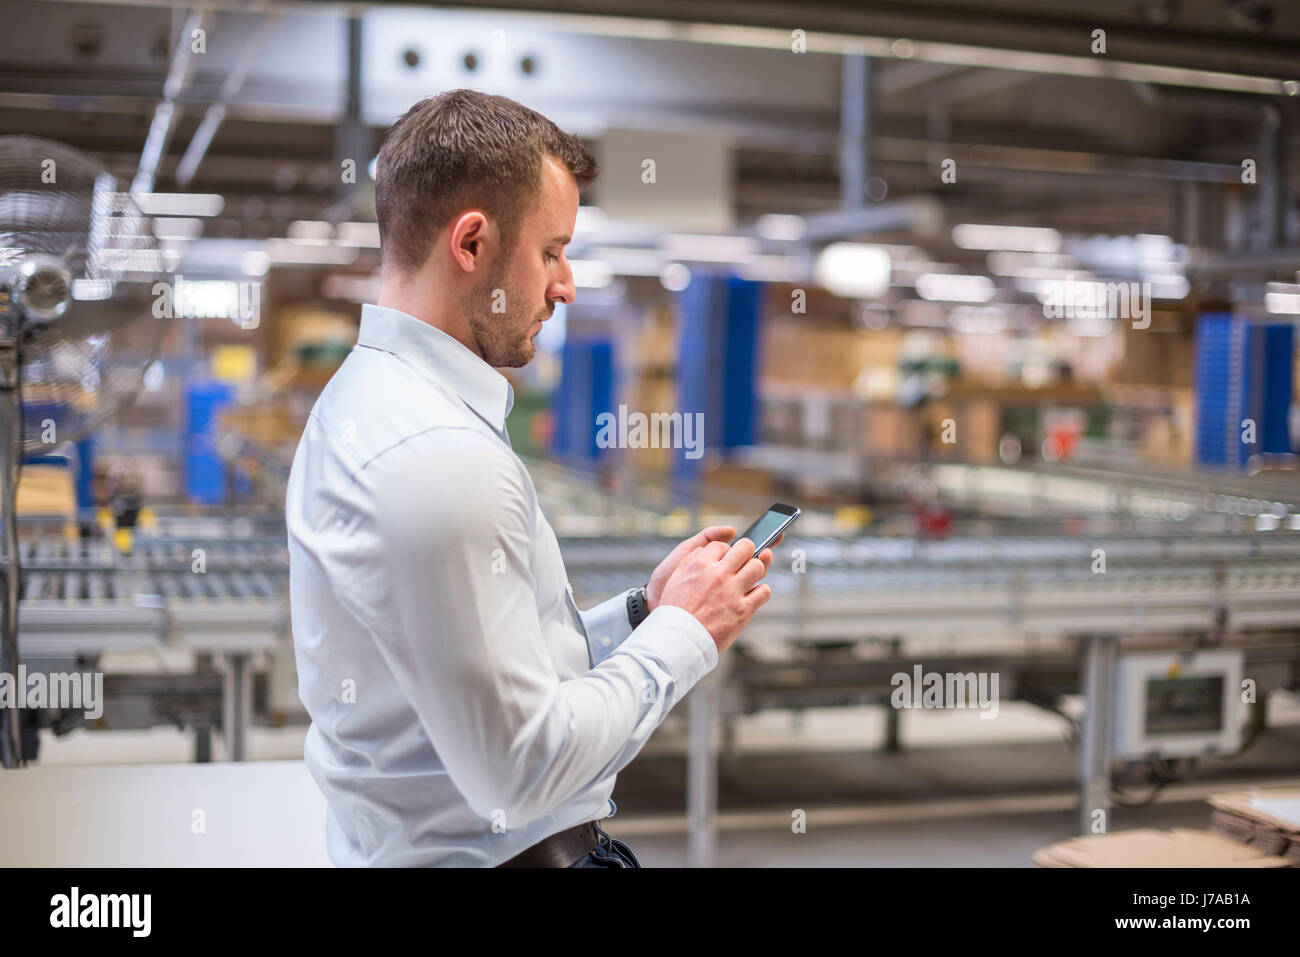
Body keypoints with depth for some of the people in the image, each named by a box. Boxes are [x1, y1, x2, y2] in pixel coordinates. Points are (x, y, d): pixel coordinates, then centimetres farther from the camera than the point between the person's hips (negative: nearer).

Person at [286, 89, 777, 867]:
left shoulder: (368, 398, 8)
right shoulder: (439, 457, -23)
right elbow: (521, 768, -23)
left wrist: (642, 613, 3)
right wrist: (682, 635, -12)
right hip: (497, 854, -9)